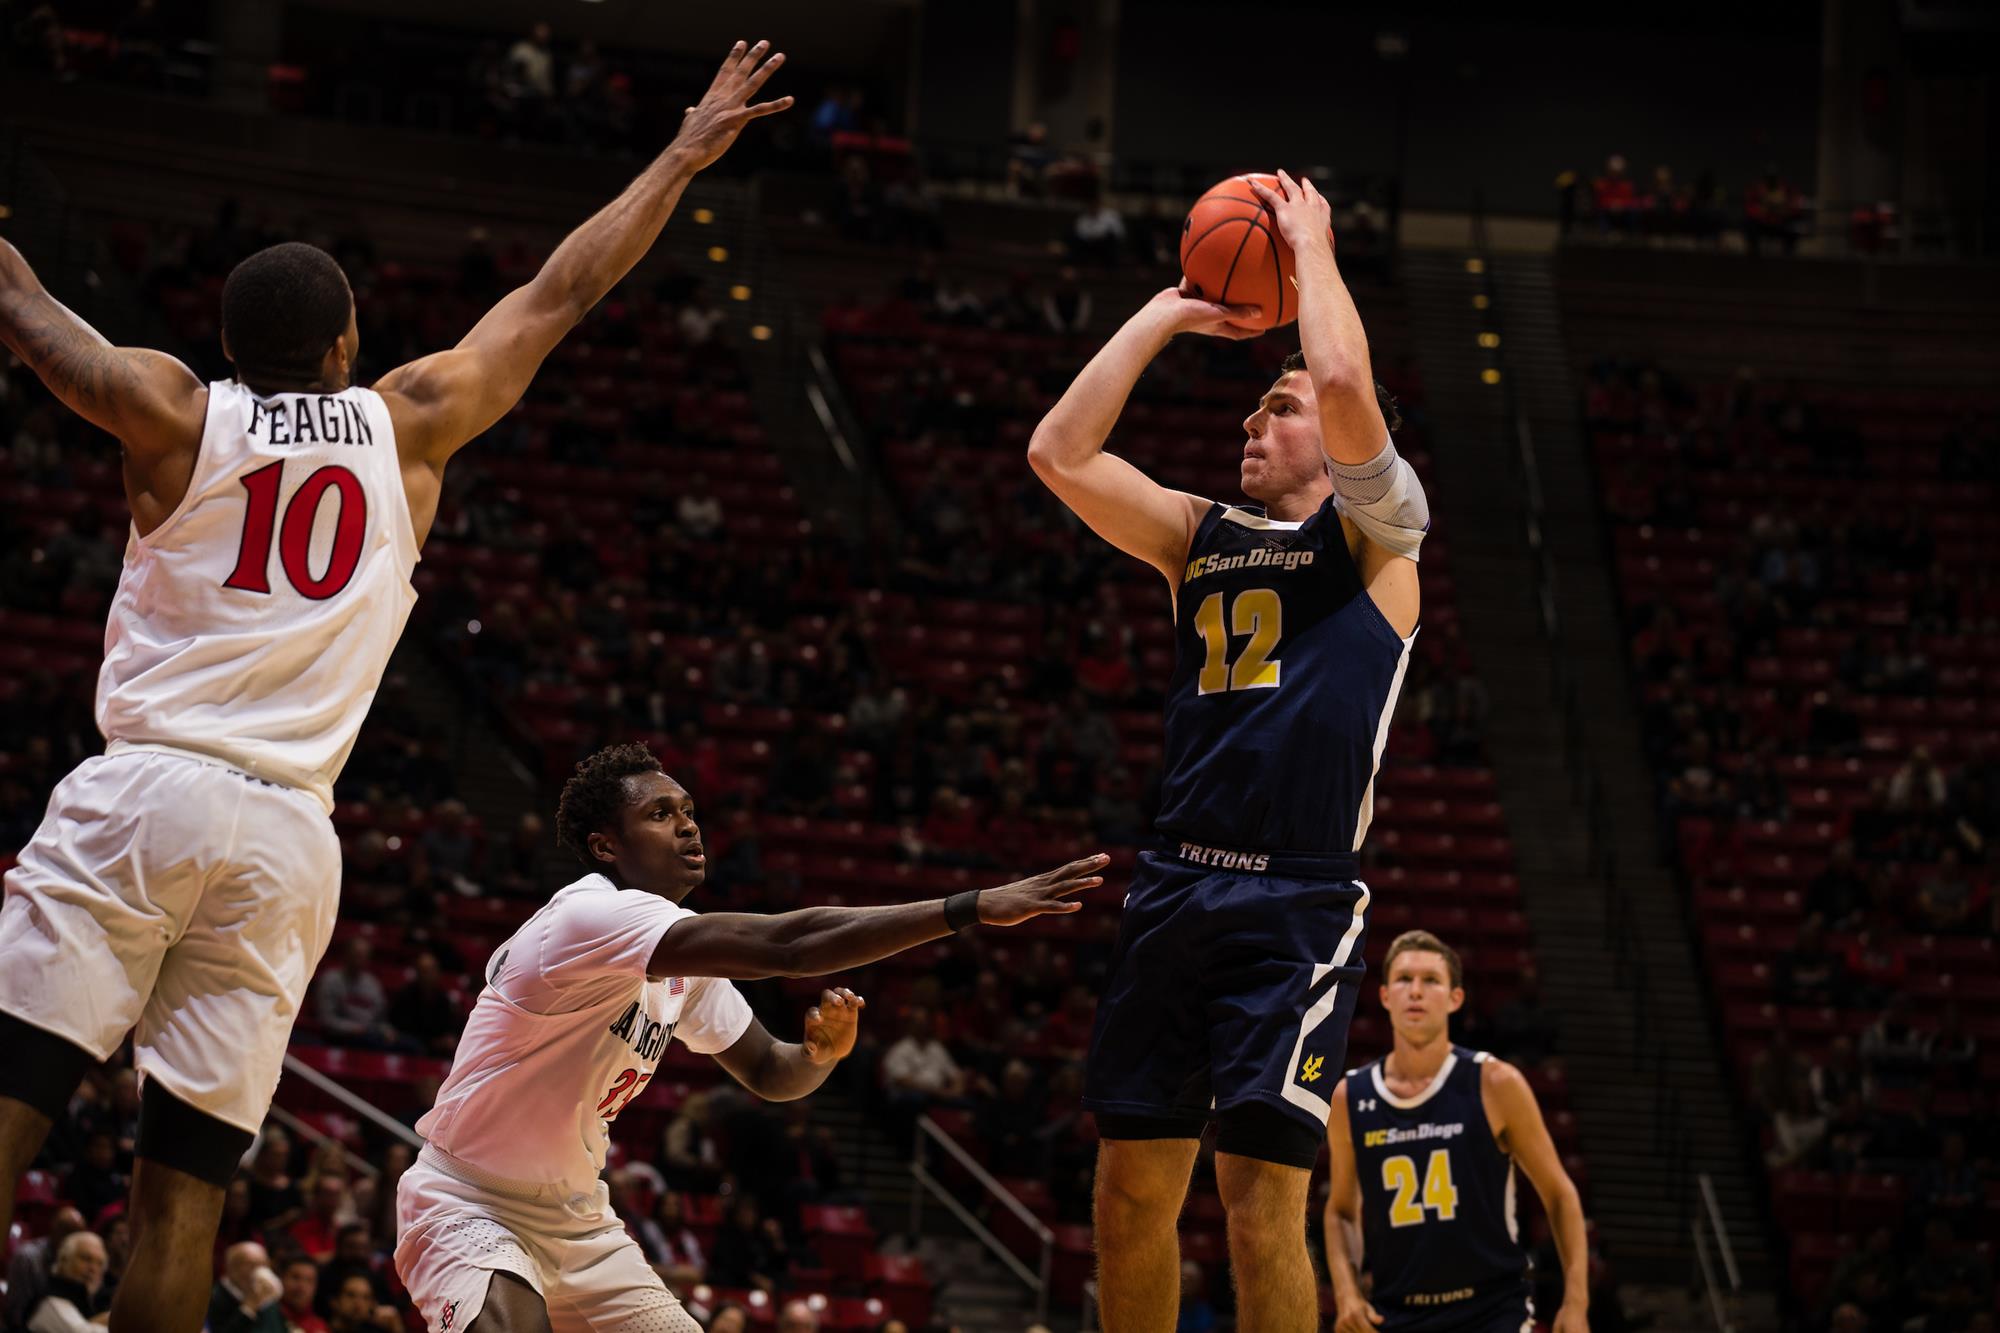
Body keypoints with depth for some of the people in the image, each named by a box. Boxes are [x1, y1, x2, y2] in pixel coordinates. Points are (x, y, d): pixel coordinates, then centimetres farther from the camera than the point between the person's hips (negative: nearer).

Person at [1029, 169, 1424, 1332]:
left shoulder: (1374, 530, 3)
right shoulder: (1203, 537, 19)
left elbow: (1346, 383, -15)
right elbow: (1060, 453, 10)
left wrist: (1313, 246, 0)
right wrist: (1164, 318, 14)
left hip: (1299, 906, -6)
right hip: (1176, 888, 6)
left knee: (1262, 1191, -12)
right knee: (1132, 1184, 6)